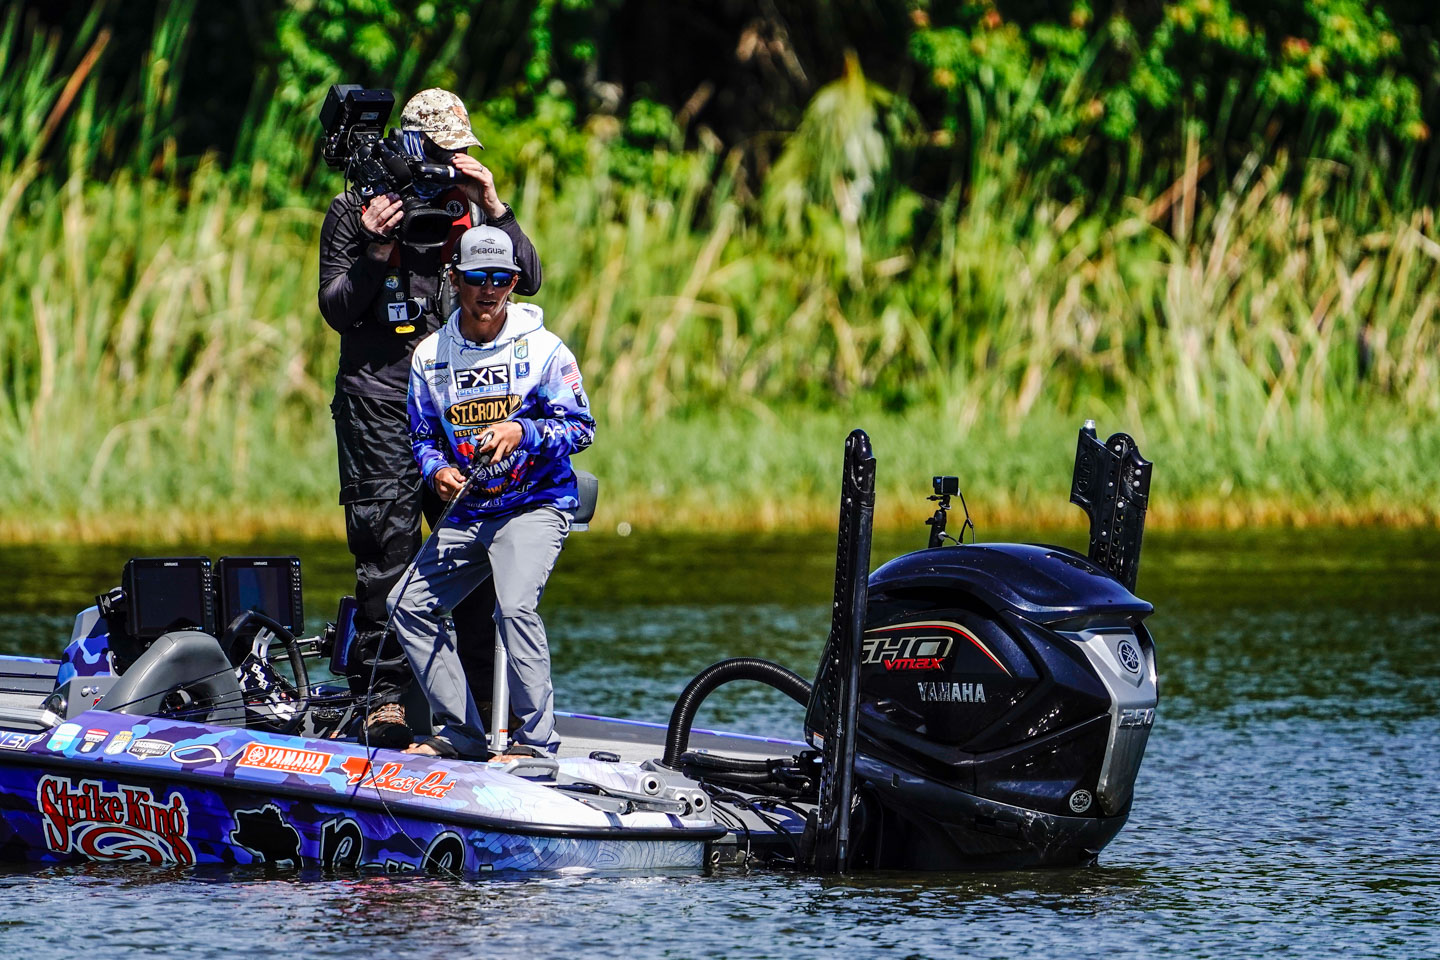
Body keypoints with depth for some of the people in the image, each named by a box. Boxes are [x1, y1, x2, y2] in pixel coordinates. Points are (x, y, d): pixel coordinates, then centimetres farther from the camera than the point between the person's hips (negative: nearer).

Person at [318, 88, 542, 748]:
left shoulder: (469, 210, 12)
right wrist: (375, 252, -14)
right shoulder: (354, 212, 3)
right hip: (380, 402, -3)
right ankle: (383, 697, -5)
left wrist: (493, 209, -6)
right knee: (387, 545, -7)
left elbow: (527, 281, 4)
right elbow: (336, 310, 0)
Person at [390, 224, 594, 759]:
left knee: (516, 606, -27)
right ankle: (462, 732, 7)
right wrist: (437, 470, -8)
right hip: (466, 510, 6)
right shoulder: (431, 354, 6)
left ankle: (536, 742, -21)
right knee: (408, 604, -1)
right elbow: (422, 435, 14)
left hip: (535, 504, -6)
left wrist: (523, 432, -24)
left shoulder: (543, 349, -6)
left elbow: (581, 428, -7)